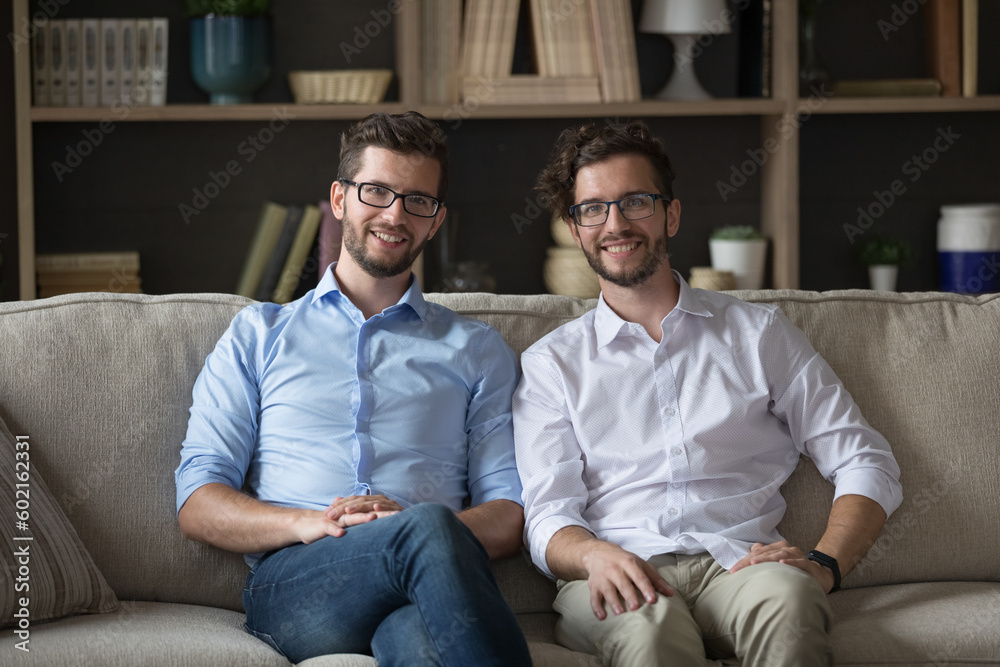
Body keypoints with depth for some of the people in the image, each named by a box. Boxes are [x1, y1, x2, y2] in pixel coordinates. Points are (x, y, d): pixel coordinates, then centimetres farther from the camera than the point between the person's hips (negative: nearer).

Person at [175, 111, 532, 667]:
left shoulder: (478, 350, 25)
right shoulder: (258, 334, 22)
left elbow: (511, 516, 14)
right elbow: (198, 505, 13)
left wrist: (414, 526, -9)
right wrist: (306, 524, -8)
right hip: (292, 581, 0)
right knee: (428, 530, -36)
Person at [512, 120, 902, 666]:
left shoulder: (759, 334, 18)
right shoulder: (550, 363, 18)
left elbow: (867, 465, 14)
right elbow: (546, 513, 6)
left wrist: (823, 565, -7)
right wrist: (596, 555, -19)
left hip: (738, 564, 1)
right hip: (620, 580, -1)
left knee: (785, 597, -37)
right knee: (647, 621, -39)